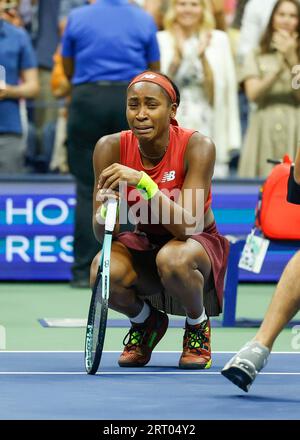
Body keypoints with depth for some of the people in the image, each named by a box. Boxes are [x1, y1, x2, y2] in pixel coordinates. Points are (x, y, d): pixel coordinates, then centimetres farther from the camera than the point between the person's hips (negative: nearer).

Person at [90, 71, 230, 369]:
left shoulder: (197, 146, -23)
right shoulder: (111, 148, -14)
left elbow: (189, 226, -32)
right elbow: (102, 234, -15)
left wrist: (144, 182, -44)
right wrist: (106, 215, -39)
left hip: (199, 244, -3)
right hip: (144, 242, 3)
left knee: (173, 258, -38)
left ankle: (198, 325, -3)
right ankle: (145, 321, 6)